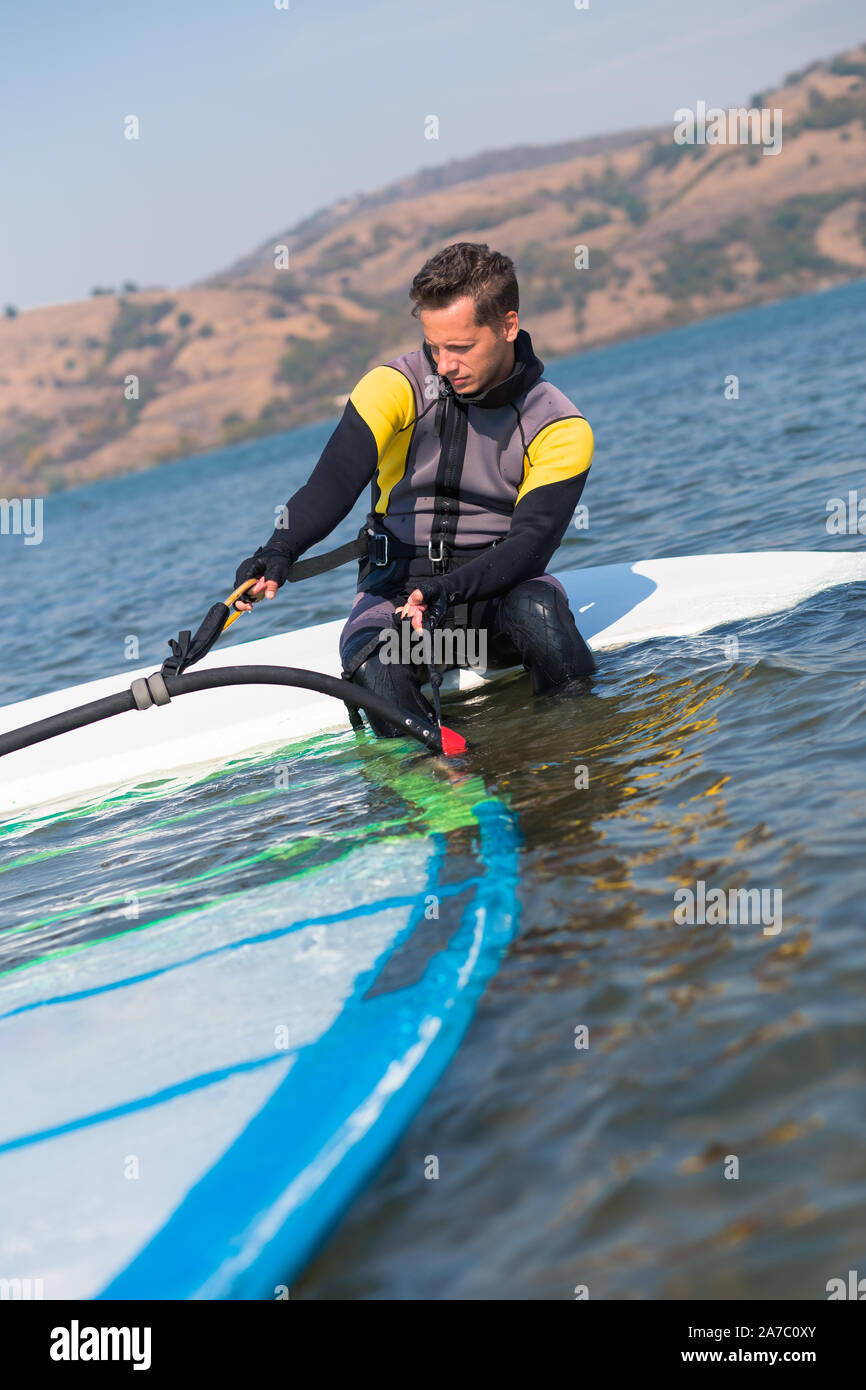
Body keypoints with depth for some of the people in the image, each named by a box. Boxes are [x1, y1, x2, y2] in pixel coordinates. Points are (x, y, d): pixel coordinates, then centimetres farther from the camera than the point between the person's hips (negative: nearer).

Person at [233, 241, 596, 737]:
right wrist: (279, 552, -40)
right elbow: (336, 478, -21)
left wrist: (448, 592, -36)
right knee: (374, 669, -32)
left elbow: (531, 542, -17)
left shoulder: (559, 428, -7)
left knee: (536, 610, -35)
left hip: (496, 588, 0)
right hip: (395, 588, 0)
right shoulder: (396, 386, -7)